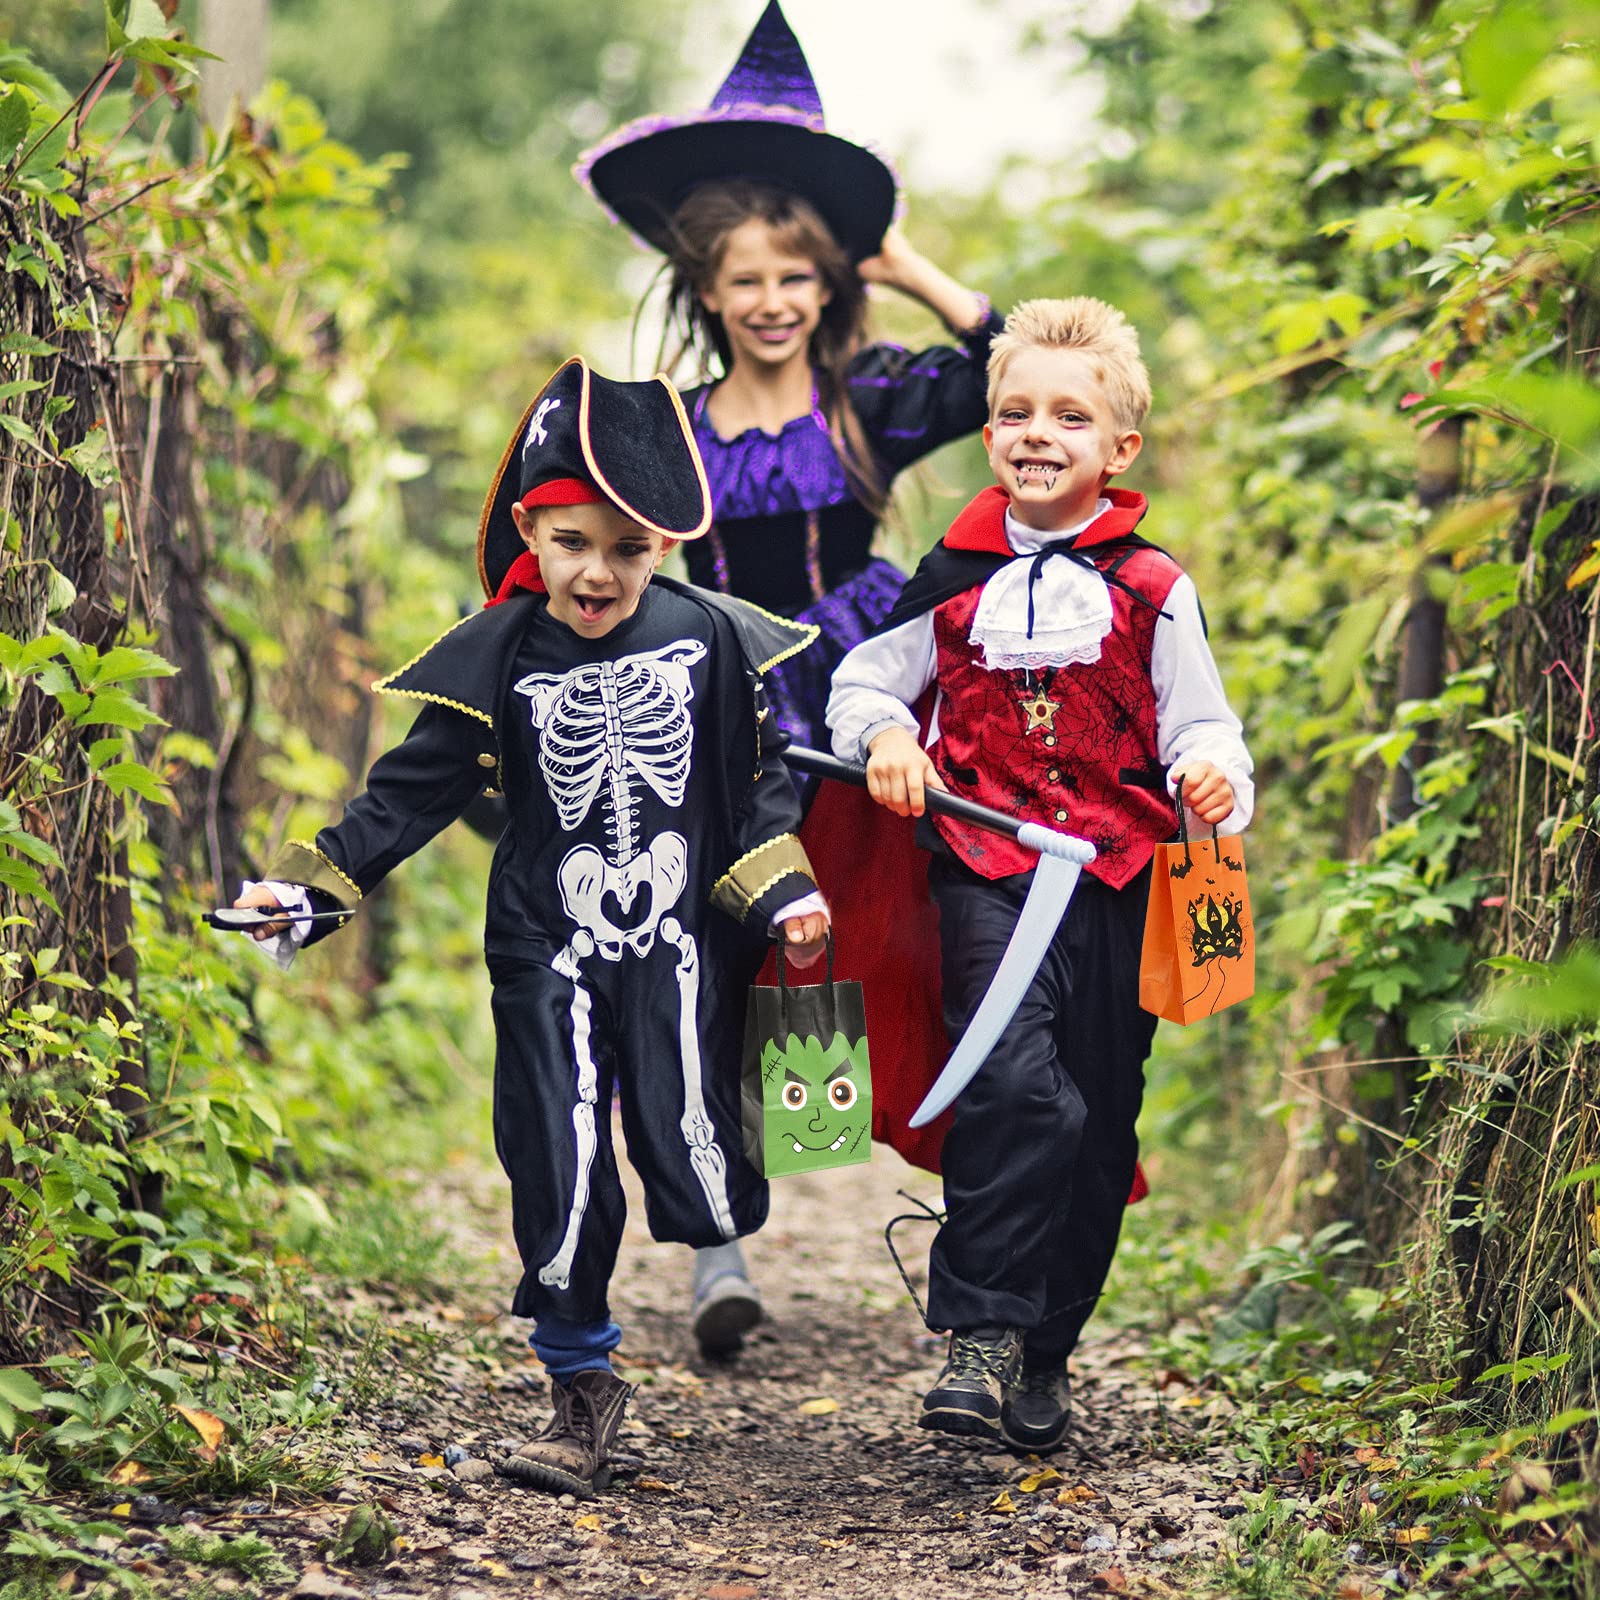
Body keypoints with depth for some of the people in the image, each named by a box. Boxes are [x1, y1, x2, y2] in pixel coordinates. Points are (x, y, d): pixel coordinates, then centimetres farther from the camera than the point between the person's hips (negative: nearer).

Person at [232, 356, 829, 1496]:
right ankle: (583, 1388, 13)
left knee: (695, 1160, -5)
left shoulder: (708, 638, -2)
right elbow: (416, 789, 0)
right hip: (551, 952, 0)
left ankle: (718, 1247, 34)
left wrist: (784, 890, -3)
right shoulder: (499, 656, -3)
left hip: (682, 942, 0)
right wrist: (312, 887, -7)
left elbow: (761, 778, 7)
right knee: (560, 1175, -3)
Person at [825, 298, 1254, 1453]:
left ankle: (1047, 1355, 22)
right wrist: (883, 735, -7)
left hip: (1117, 880, 1)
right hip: (984, 869, -1)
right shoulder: (952, 579, 9)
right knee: (1012, 1082, -22)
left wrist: (1212, 775, -16)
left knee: (1098, 1121, 6)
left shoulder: (1151, 590, 5)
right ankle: (983, 1337, -18)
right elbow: (863, 681, 14)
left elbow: (1200, 723, 6)